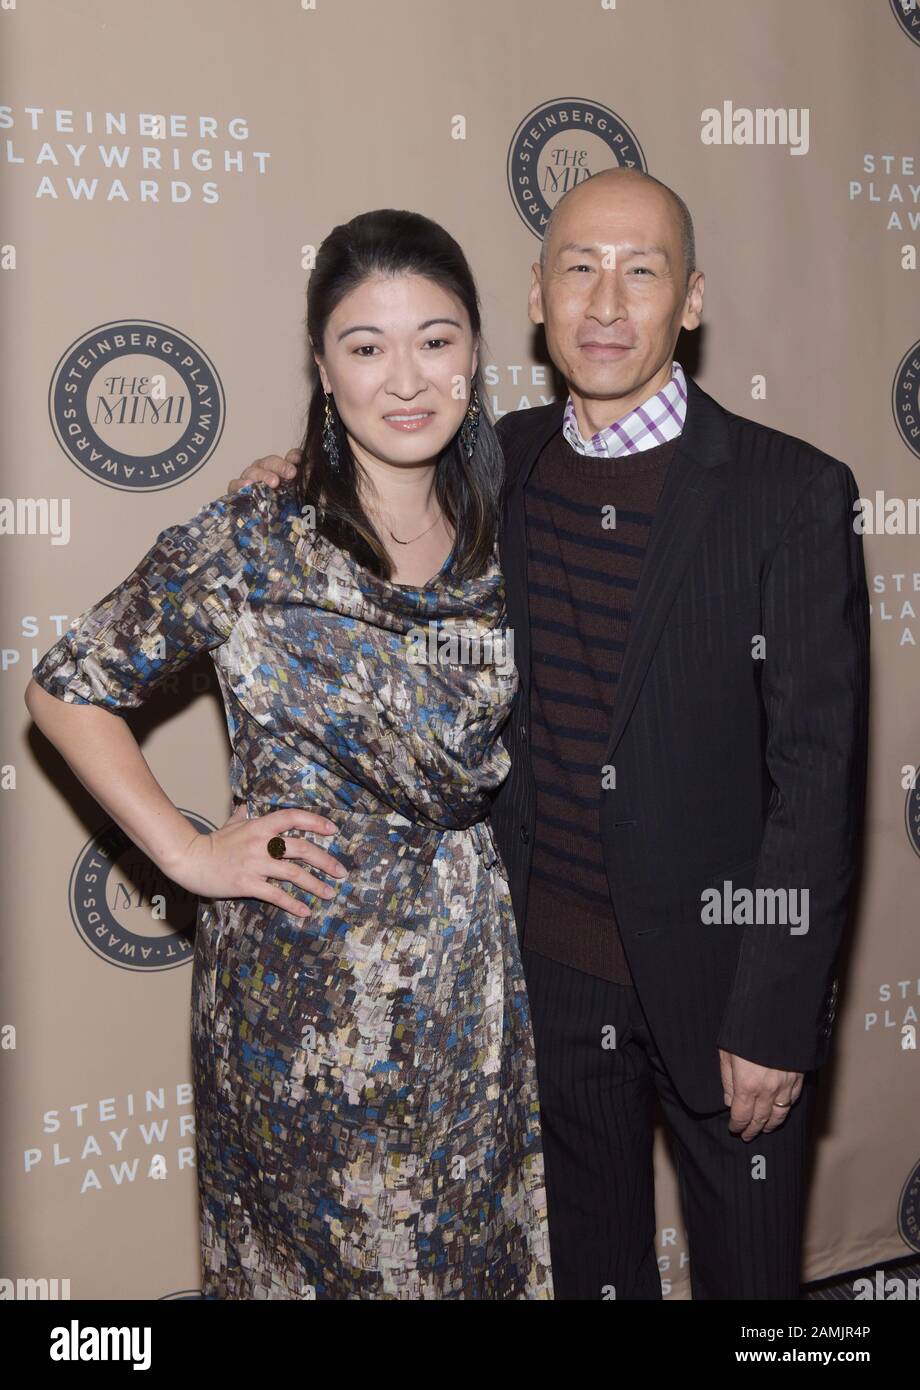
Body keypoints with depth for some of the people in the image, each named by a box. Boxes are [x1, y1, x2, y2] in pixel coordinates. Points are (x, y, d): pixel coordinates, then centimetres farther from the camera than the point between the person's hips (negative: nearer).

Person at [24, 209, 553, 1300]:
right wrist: (189, 855, -9)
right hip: (302, 981, -4)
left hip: (470, 979, 4)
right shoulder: (247, 543, -12)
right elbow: (67, 689, -5)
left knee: (474, 1246, 19)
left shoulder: (499, 540, 1)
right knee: (311, 1248, 14)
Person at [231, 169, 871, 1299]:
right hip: (547, 968, 4)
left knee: (747, 1268, 18)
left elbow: (818, 773, -13)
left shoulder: (792, 493, -13)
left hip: (716, 978, -3)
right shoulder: (502, 463, 0)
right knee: (586, 1260, 22)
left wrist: (777, 1019, -14)